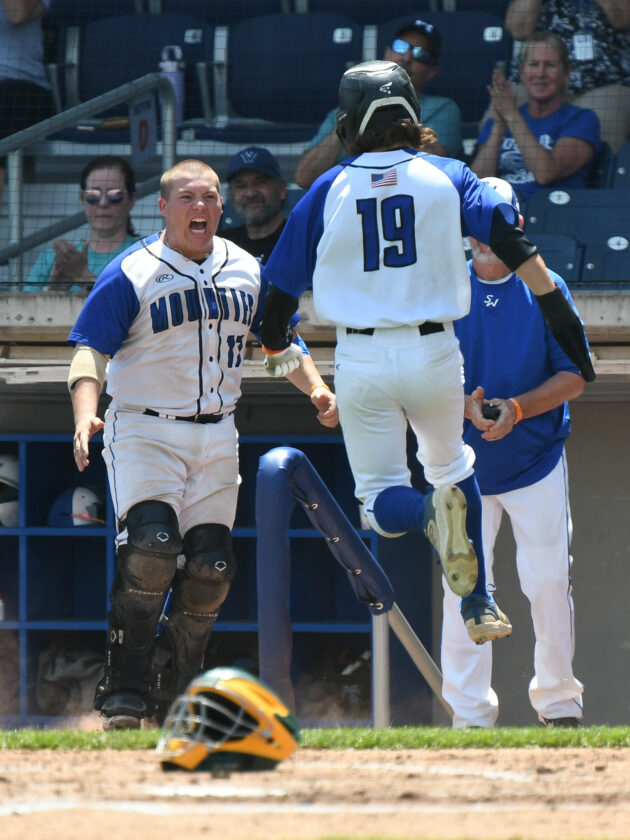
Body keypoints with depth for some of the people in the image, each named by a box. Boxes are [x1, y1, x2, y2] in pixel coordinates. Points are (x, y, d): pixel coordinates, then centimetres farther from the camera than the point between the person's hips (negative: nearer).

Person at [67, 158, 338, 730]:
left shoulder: (247, 272, 9)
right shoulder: (131, 274, -6)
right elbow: (90, 351, -8)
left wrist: (315, 387, 1)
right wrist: (85, 414, -26)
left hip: (217, 436, 5)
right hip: (144, 431, -5)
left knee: (211, 567, -1)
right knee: (150, 548, -23)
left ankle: (174, 697, 14)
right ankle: (125, 693, -17)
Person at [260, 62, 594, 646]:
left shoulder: (328, 190, 2)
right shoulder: (445, 176, 3)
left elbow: (282, 288, 4)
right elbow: (510, 243, -9)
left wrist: (275, 343, 22)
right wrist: (559, 312, -9)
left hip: (360, 359, -1)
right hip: (432, 351, 1)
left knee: (381, 497, 7)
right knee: (450, 463, 25)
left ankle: (431, 512, -29)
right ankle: (478, 605, 17)